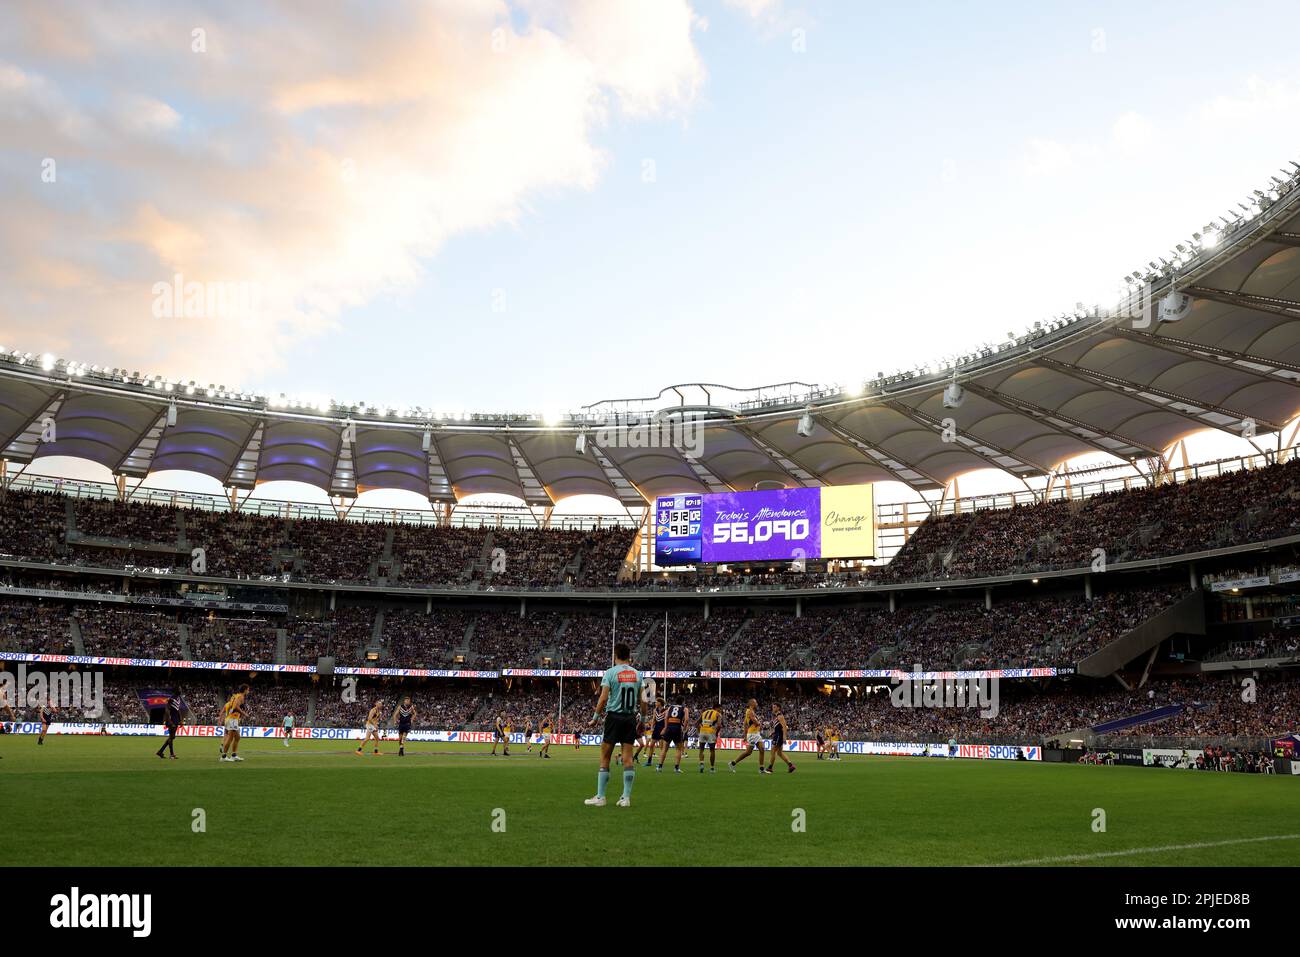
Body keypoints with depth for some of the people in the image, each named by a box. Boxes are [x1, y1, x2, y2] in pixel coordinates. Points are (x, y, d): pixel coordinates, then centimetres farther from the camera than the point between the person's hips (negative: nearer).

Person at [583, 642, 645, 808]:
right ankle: (626, 798, 4)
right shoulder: (637, 674, 6)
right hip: (630, 718, 4)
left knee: (605, 758, 2)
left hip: (614, 716, -4)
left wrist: (596, 716, -2)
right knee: (627, 758, 5)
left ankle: (600, 797, 3)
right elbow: (642, 700, 6)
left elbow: (603, 698, -11)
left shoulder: (611, 672, -5)